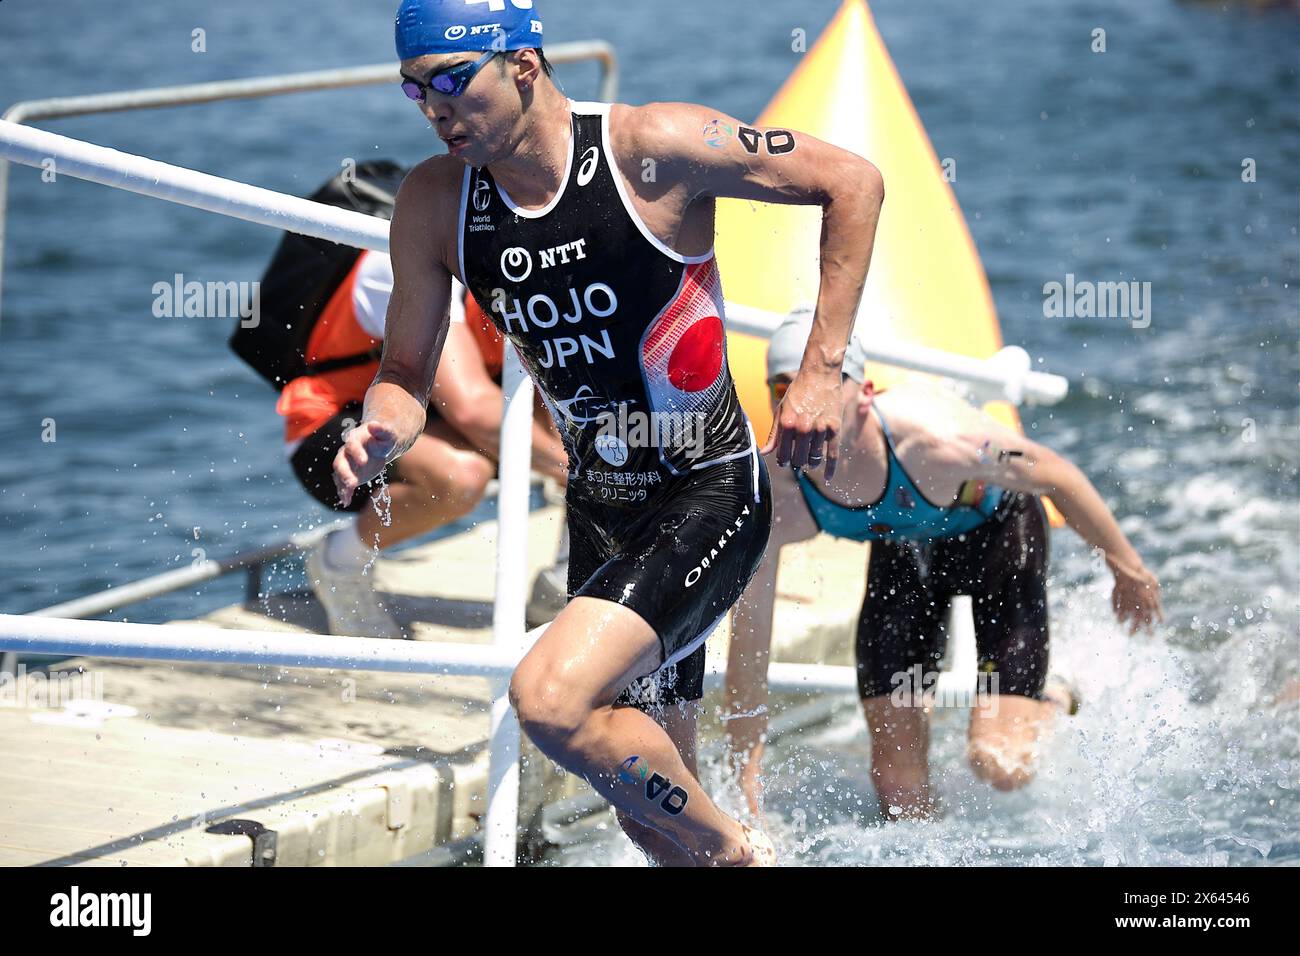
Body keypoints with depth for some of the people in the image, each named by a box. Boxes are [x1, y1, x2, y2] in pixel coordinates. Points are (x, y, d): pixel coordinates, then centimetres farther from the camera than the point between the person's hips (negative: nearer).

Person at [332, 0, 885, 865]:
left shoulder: (654, 148, -18)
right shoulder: (435, 204, -4)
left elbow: (853, 181, -11)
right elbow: (407, 369, 6)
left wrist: (823, 371, -15)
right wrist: (381, 433, -18)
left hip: (708, 497, -6)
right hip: (600, 513, 6)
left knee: (549, 699, -26)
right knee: (655, 817, 13)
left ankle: (737, 852, -3)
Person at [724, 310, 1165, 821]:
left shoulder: (931, 435, -42)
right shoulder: (773, 499, -31)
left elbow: (1056, 474, -23)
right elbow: (748, 646, -22)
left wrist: (1127, 568, -9)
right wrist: (747, 798, -20)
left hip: (996, 534, -3)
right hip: (900, 549, 3)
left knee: (999, 765, -13)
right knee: (896, 778, -1)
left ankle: (1051, 704, 21)